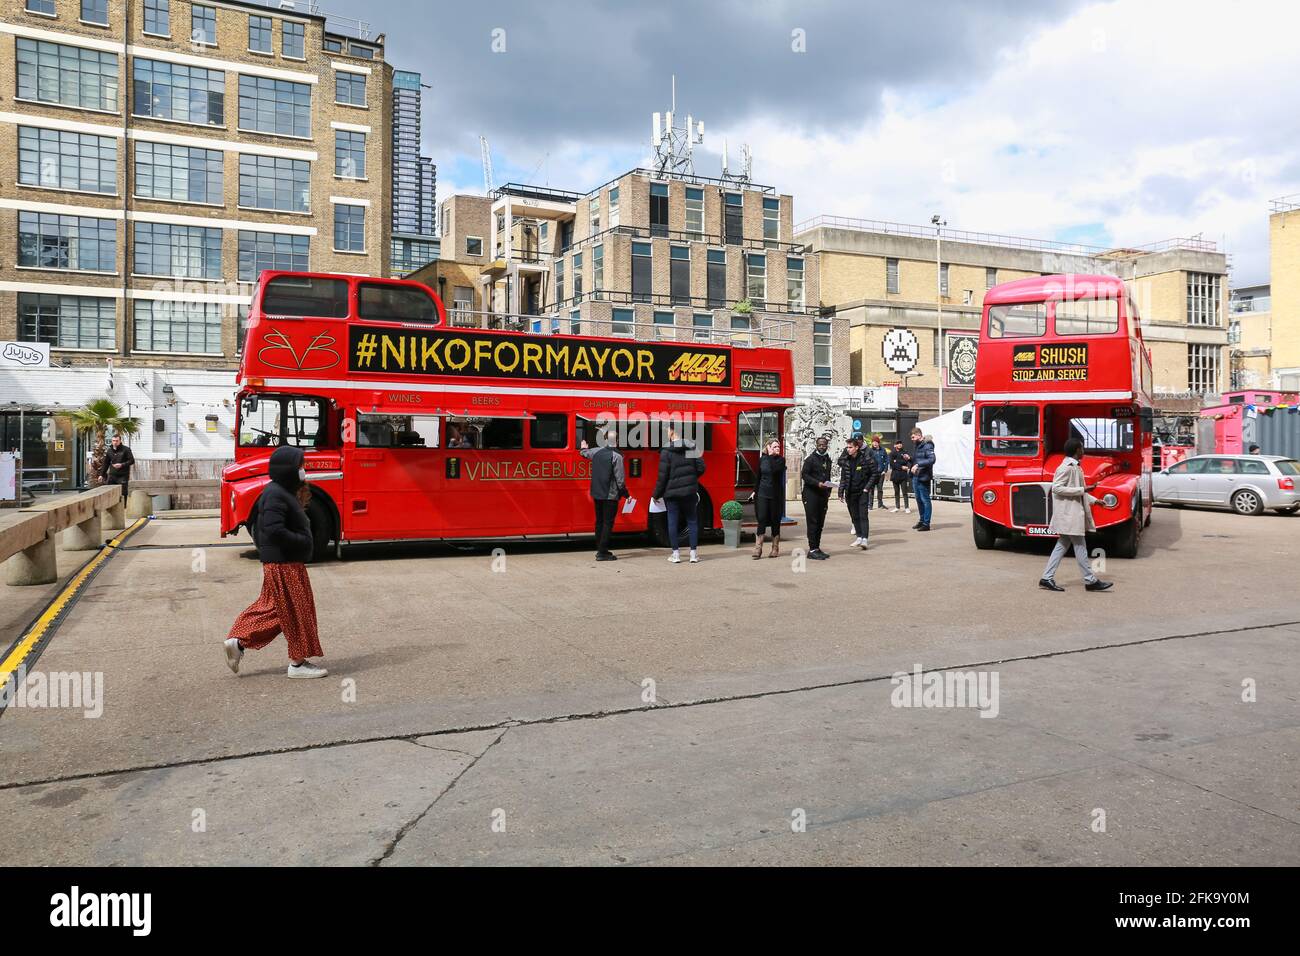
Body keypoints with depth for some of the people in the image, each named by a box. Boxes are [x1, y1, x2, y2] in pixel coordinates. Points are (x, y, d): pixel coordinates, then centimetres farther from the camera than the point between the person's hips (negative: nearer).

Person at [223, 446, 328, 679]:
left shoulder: (283, 491, 11)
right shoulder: (276, 495, -21)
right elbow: (274, 531, -29)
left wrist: (299, 504, 7)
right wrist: (303, 542, -20)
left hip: (285, 562, 10)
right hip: (283, 564, -10)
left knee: (273, 607, 20)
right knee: (296, 611, 0)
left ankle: (238, 641, 22)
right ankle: (298, 663, 9)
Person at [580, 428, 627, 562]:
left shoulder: (596, 452, 3)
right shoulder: (616, 457, -15)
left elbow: (584, 453, 27)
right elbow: (620, 480, -15)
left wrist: (583, 447, 51)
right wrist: (626, 494, -3)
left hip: (597, 494, 6)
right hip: (610, 496, -6)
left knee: (599, 522, 16)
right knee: (608, 523, -1)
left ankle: (600, 549, 23)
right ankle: (602, 553, -3)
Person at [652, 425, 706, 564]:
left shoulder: (666, 451, -9)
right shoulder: (692, 447, 1)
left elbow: (663, 475, -10)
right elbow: (701, 468, 1)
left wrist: (657, 494, 0)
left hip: (672, 492, -3)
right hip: (690, 491, 3)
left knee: (672, 522, 6)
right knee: (692, 521, 11)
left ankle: (675, 554, 7)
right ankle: (693, 554, 10)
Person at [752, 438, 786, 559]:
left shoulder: (781, 460, -1)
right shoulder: (762, 459, 6)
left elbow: (774, 469, -22)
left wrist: (772, 456, -15)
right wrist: (755, 490, 17)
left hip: (776, 495, -1)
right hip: (762, 494, 1)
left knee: (775, 521, 5)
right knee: (761, 520, -6)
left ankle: (775, 549, 14)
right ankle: (758, 549, -8)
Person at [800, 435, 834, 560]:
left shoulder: (828, 459, 16)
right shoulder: (811, 459, -6)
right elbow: (805, 475, -11)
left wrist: (828, 491, 13)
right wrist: (818, 483, -20)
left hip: (823, 495, 7)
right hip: (811, 494, -7)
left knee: (820, 523, 8)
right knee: (812, 522, -7)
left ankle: (817, 548, 14)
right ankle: (812, 549, -6)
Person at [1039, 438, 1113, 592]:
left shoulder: (1075, 467, 15)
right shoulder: (1067, 467, -14)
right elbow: (1056, 488, -20)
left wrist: (1094, 500, 21)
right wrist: (1082, 490, -20)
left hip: (1073, 513, 10)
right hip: (1069, 514, -10)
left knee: (1062, 545, 9)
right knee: (1080, 546, -3)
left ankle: (1047, 578, 9)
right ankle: (1090, 581, 4)